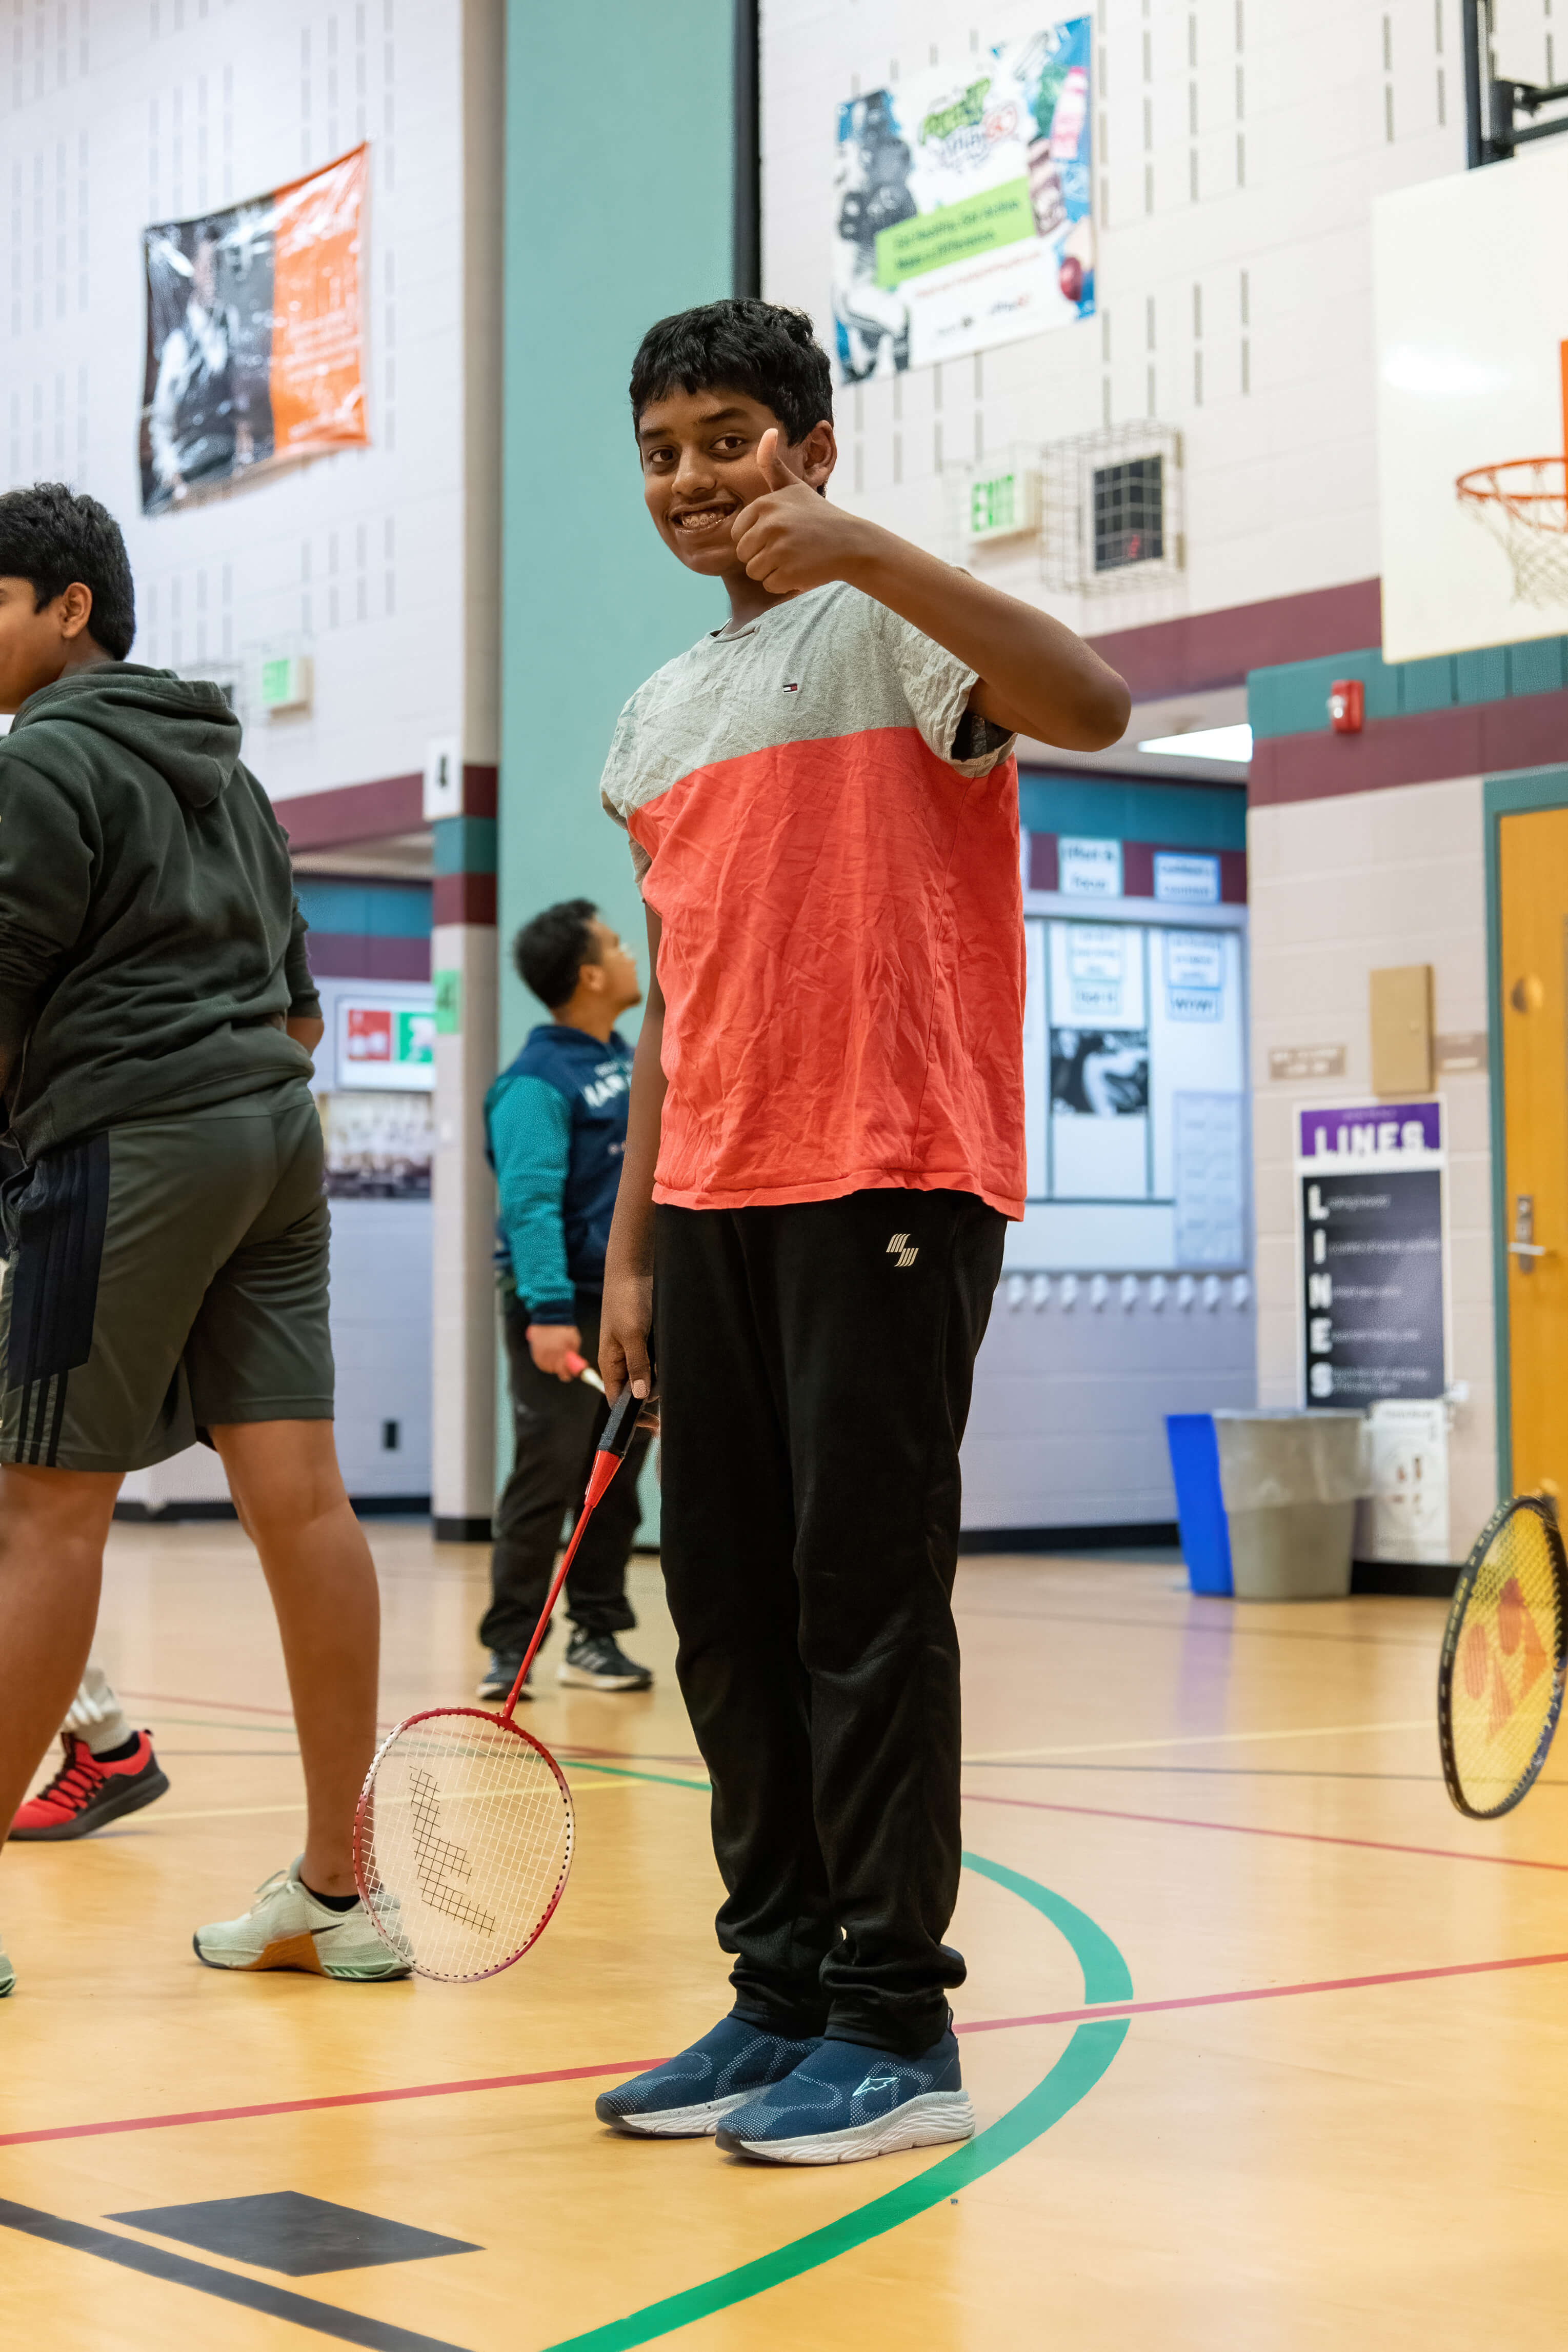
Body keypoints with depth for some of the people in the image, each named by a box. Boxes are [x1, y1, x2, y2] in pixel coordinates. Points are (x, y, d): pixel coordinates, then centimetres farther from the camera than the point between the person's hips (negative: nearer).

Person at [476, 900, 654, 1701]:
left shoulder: (629, 1063, 13)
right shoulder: (536, 1083, -13)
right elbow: (529, 1202, -21)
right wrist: (547, 1312, -28)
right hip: (563, 1305, -7)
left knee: (616, 1482, 9)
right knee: (546, 1478, -6)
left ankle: (597, 1634, 16)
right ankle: (510, 1648, 0)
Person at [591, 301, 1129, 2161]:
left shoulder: (884, 623, -2)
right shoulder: (657, 719, 20)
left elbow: (1089, 706, -23)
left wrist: (869, 549, -31)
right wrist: (628, 1251, 17)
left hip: (888, 1182, -7)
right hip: (712, 1200, 8)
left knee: (864, 1596, -6)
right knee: (727, 1605, 8)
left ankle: (894, 2025, 2)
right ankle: (781, 1994, 18)